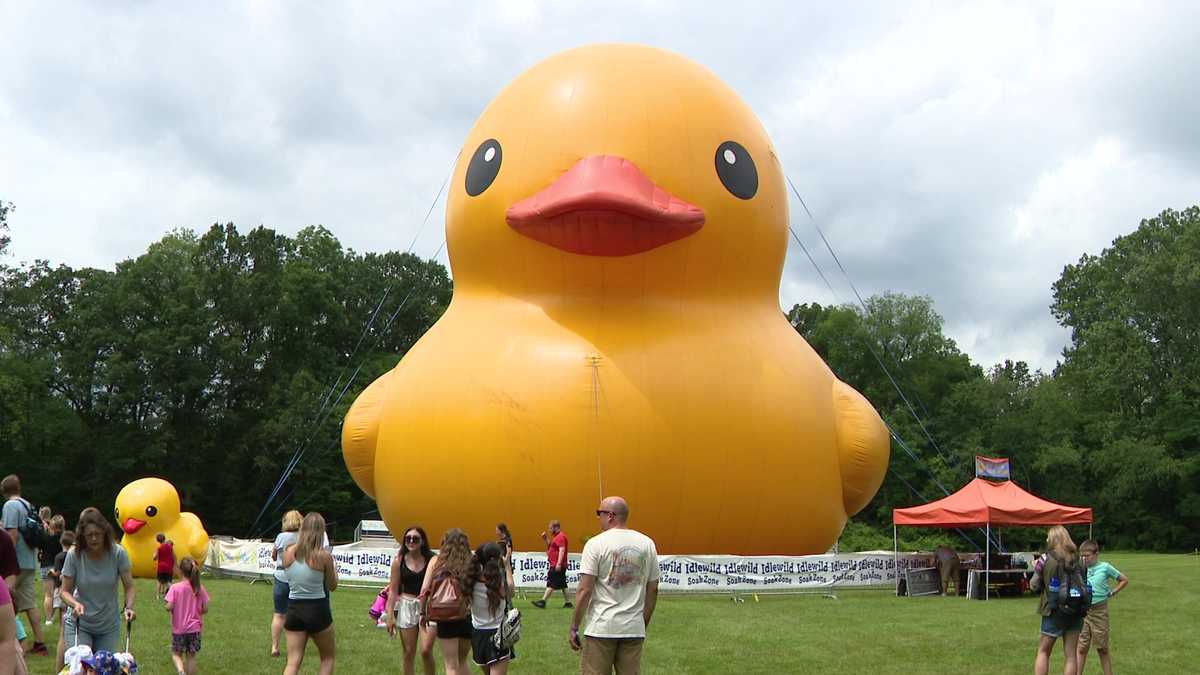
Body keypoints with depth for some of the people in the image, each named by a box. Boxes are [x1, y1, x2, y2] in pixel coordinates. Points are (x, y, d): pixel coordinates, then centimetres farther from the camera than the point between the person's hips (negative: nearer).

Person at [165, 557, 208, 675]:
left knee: (176, 654, 11)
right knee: (191, 656, 11)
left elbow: (169, 607, -19)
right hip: (195, 628, 2)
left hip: (178, 629, -2)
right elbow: (205, 609, -3)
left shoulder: (175, 588, -13)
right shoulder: (200, 588, -5)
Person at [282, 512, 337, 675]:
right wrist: (332, 565, 16)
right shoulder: (324, 556, -13)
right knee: (327, 658, 17)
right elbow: (332, 586, 0)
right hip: (317, 610, -3)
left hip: (294, 609, 3)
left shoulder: (288, 552, -3)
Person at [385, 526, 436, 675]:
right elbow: (393, 590, 3)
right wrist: (390, 615, 0)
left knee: (426, 650, -11)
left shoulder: (432, 560, -5)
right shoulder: (399, 561, 0)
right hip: (407, 607, 2)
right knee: (409, 653, 8)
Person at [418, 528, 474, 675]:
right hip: (468, 618, 2)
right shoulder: (471, 563, -1)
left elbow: (424, 590, -4)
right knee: (462, 662, 22)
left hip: (446, 618, -2)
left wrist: (423, 612, 7)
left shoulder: (436, 561, -1)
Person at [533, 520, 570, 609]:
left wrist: (559, 563, -30)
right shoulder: (557, 537, 19)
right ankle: (568, 602, 12)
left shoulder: (561, 537, -14)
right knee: (562, 585, 10)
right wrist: (546, 539, 14)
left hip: (557, 566, -10)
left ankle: (543, 601, -10)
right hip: (556, 565, 10)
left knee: (551, 584, -9)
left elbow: (562, 550, -23)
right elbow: (550, 547, 29)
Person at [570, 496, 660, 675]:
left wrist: (574, 628, -2)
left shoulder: (596, 544, -6)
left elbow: (584, 590, -9)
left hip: (601, 628, -4)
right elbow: (653, 589, 9)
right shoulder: (646, 543, 6)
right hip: (634, 630, 4)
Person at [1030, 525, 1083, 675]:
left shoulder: (1045, 559, -10)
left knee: (1043, 651, 10)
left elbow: (1034, 586, -2)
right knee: (1070, 654, 8)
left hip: (1054, 610, -3)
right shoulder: (1077, 559, 1)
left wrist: (1036, 569, 13)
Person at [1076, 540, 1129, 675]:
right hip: (1082, 610, 1)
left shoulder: (1105, 567, -3)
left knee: (1102, 649, 9)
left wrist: (1112, 593, 2)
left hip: (1099, 611, -1)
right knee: (1081, 648, 2)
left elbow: (1124, 580, 7)